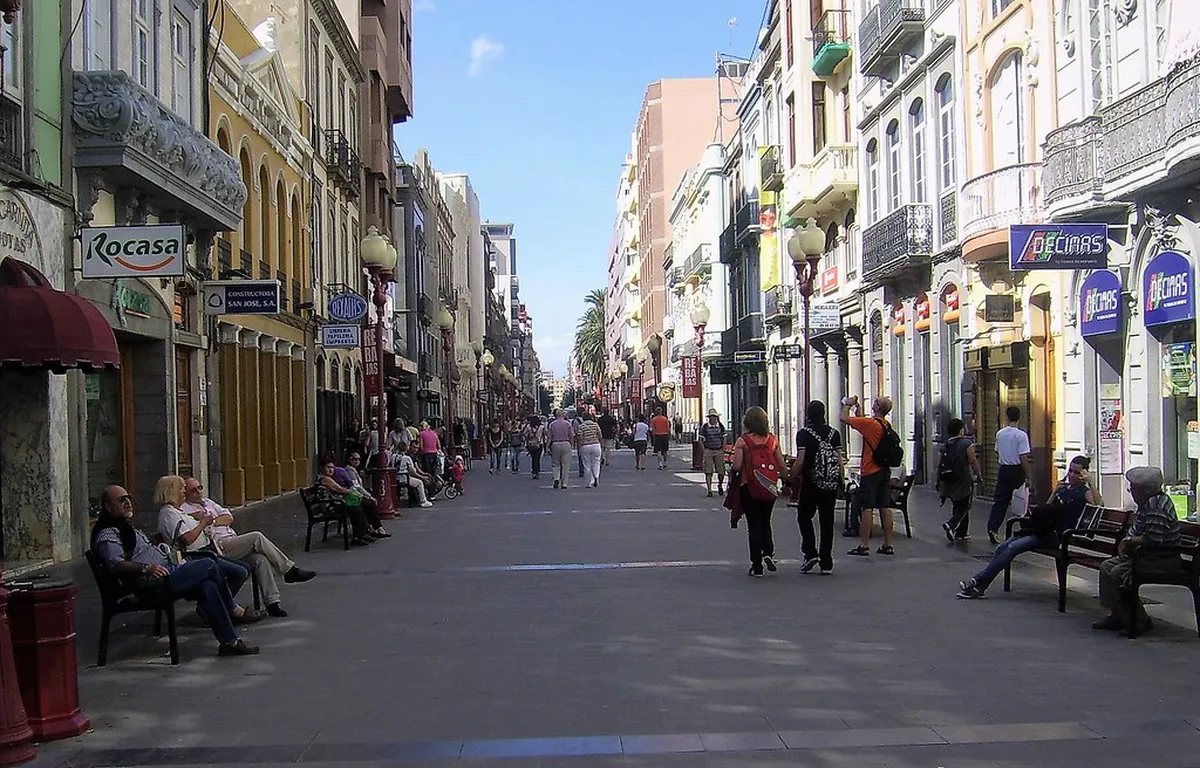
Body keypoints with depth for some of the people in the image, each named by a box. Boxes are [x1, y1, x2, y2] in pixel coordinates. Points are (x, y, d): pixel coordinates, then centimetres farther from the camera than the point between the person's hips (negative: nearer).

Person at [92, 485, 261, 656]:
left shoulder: (125, 527, 27)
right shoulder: (107, 534, -7)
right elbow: (115, 564, -24)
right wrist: (146, 568, -35)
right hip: (150, 584, -10)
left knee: (207, 587, -12)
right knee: (209, 565, -16)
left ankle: (230, 641, -8)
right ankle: (234, 610, -2)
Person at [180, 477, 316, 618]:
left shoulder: (207, 502, 25)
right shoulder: (184, 510, 1)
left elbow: (229, 517, 15)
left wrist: (212, 520, -1)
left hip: (232, 541, 7)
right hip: (218, 547, -7)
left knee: (260, 559, -20)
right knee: (257, 537, -22)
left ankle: (272, 602, -22)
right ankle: (290, 570, -13)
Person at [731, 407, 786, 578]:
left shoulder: (743, 441, -10)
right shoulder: (772, 440, 1)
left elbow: (737, 465, -15)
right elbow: (781, 465, 2)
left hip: (748, 487, -3)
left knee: (754, 525, 4)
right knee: (765, 522, 21)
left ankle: (757, 566, 6)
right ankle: (768, 553, 1)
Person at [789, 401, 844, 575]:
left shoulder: (804, 434, -8)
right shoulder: (834, 433, 5)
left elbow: (800, 461, -13)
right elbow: (840, 460, 2)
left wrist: (792, 480, -3)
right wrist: (841, 481, 10)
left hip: (810, 483, -4)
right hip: (831, 485, 4)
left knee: (804, 516, 12)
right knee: (827, 521, 8)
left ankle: (810, 553, -4)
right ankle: (826, 563, 8)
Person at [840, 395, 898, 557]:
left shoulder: (871, 423, -15)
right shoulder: (887, 425, 10)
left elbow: (844, 418, -10)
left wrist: (848, 404, 7)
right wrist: (857, 409, 28)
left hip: (870, 472, -7)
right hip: (885, 471, 7)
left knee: (868, 508, -6)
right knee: (885, 507, 7)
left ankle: (864, 546, -5)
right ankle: (888, 545, 11)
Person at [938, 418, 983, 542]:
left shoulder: (945, 445, 8)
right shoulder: (967, 443, -10)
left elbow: (941, 464, 11)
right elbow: (973, 462, -11)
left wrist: (939, 482, 17)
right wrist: (979, 475, 2)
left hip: (948, 480, 6)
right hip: (963, 480, -6)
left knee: (957, 506, 16)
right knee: (964, 507, 1)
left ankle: (961, 533, 17)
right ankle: (951, 525, -21)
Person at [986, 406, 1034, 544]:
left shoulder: (999, 434, 3)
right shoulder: (1021, 435, -13)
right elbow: (1023, 457, -15)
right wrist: (1027, 476, -10)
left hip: (1003, 469, 4)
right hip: (1017, 470, -4)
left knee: (999, 500, 3)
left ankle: (992, 528, -9)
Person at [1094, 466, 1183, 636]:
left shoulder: (1157, 506, -21)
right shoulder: (1146, 504, 12)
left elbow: (1153, 539, -27)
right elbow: (1136, 531, 20)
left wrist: (1130, 542, -12)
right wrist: (1126, 543, 0)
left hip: (1163, 560, -11)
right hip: (1148, 555, 11)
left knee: (1119, 573, -22)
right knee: (1107, 566, 8)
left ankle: (1139, 621, -12)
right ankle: (1117, 615, 11)